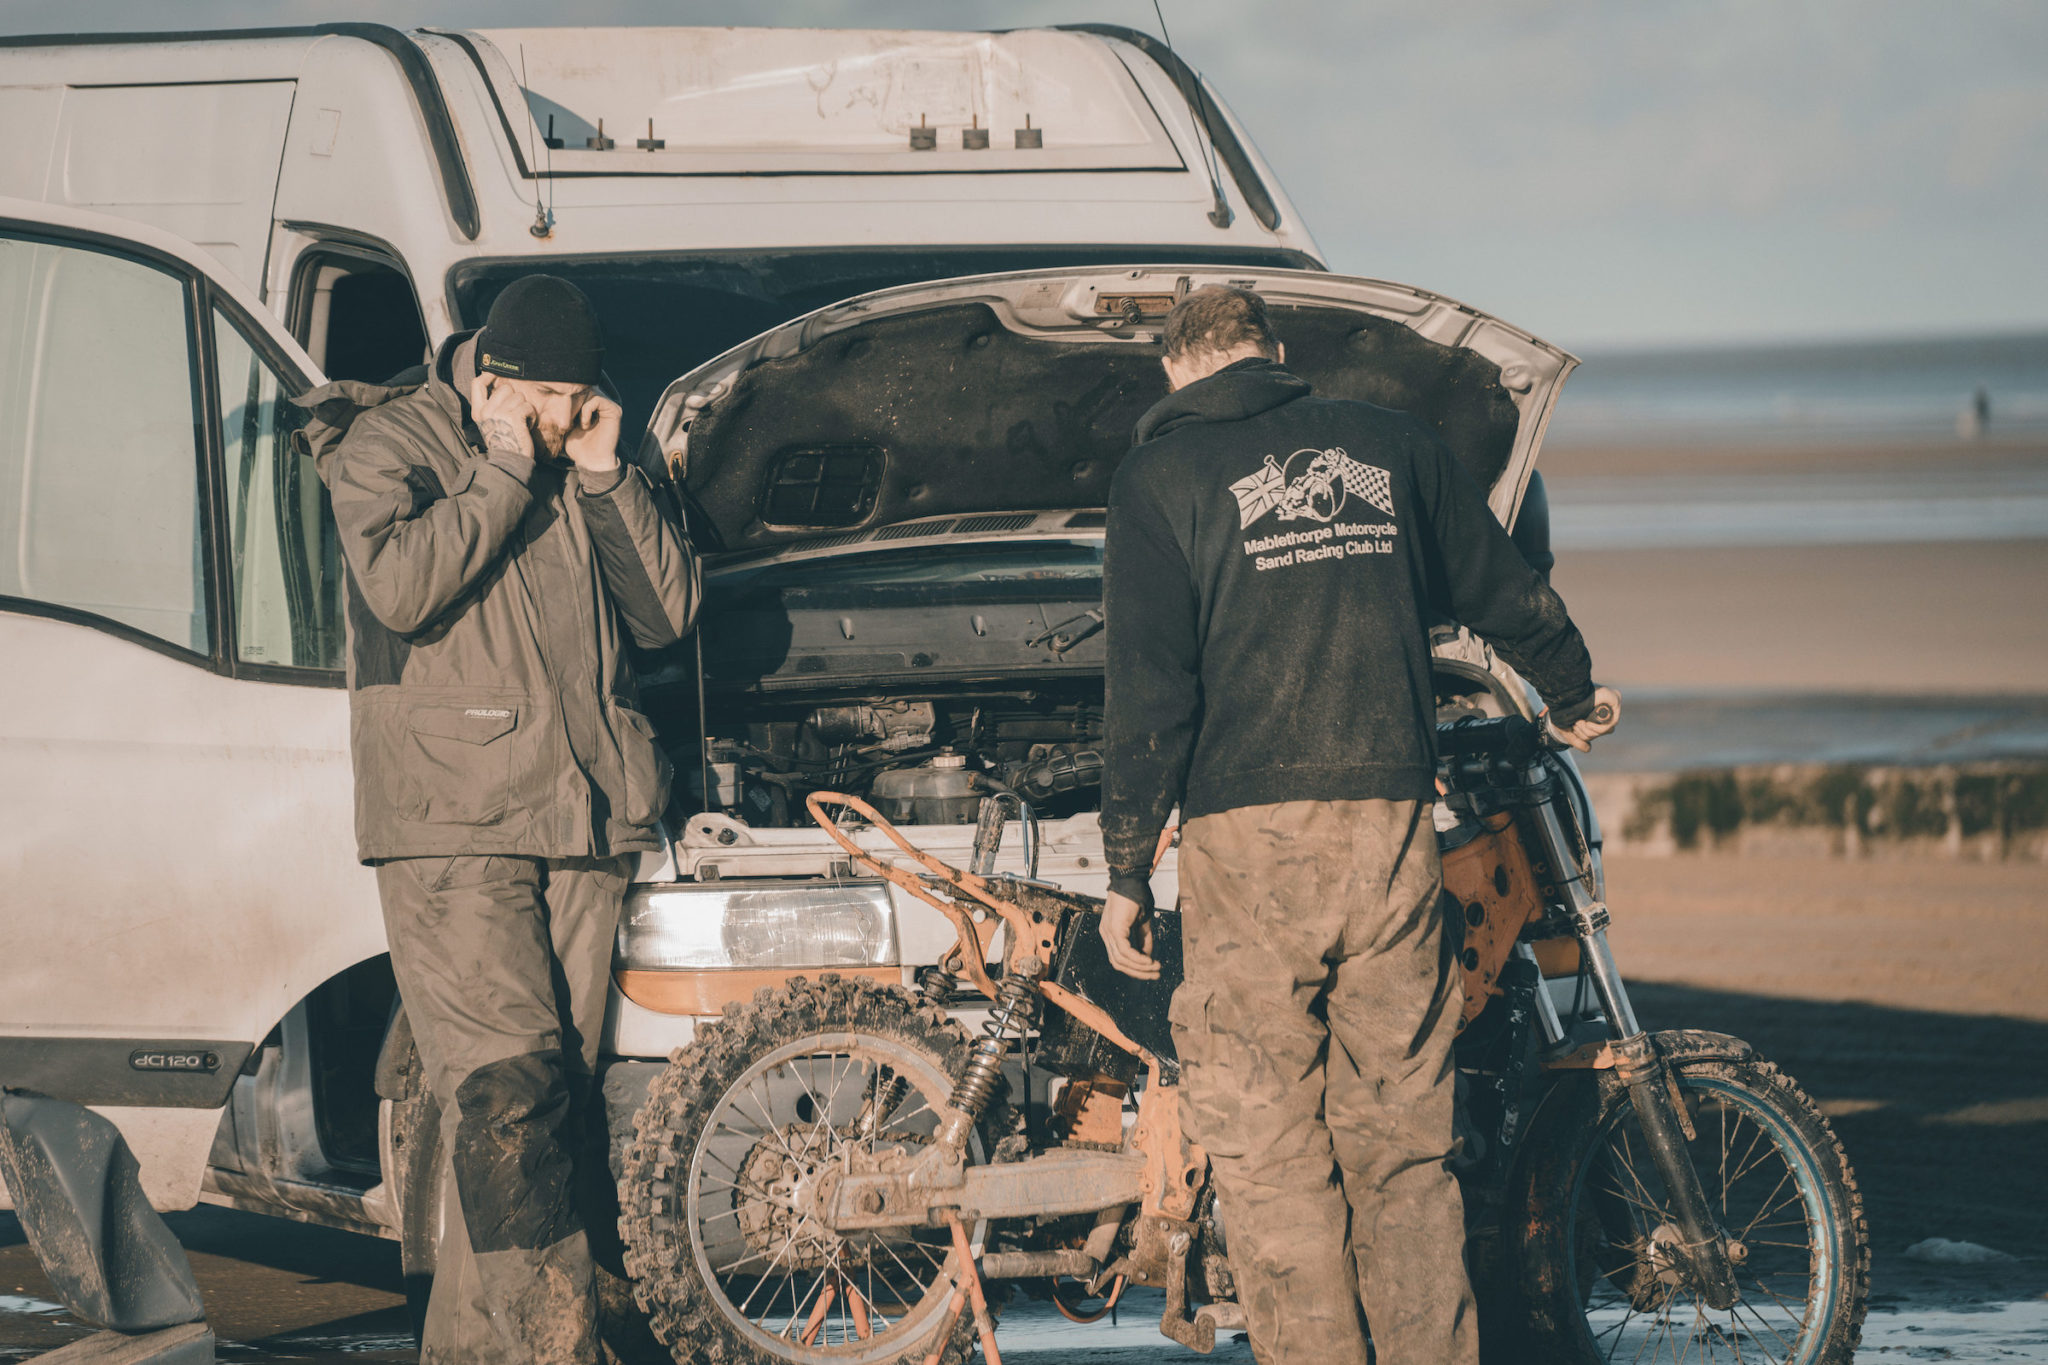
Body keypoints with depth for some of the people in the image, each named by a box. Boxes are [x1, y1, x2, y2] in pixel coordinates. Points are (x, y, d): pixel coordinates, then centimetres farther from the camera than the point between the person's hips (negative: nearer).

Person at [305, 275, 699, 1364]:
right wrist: (506, 470, -13)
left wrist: (606, 478, 0)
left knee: (550, 1100, 4)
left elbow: (667, 612, 11)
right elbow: (400, 586, -18)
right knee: (508, 1094, -15)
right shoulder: (390, 445, -1)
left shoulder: (584, 461, 16)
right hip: (451, 827, -6)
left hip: (585, 823, 6)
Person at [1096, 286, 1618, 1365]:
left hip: (1252, 834, -4)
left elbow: (1149, 697, -5)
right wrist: (1573, 695, 42)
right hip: (1394, 828, 4)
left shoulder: (1161, 478, 1)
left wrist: (1126, 874, 0)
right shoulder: (1387, 445, 12)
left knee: (1269, 1148, 2)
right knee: (1403, 1135, 10)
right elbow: (1505, 594, 23)